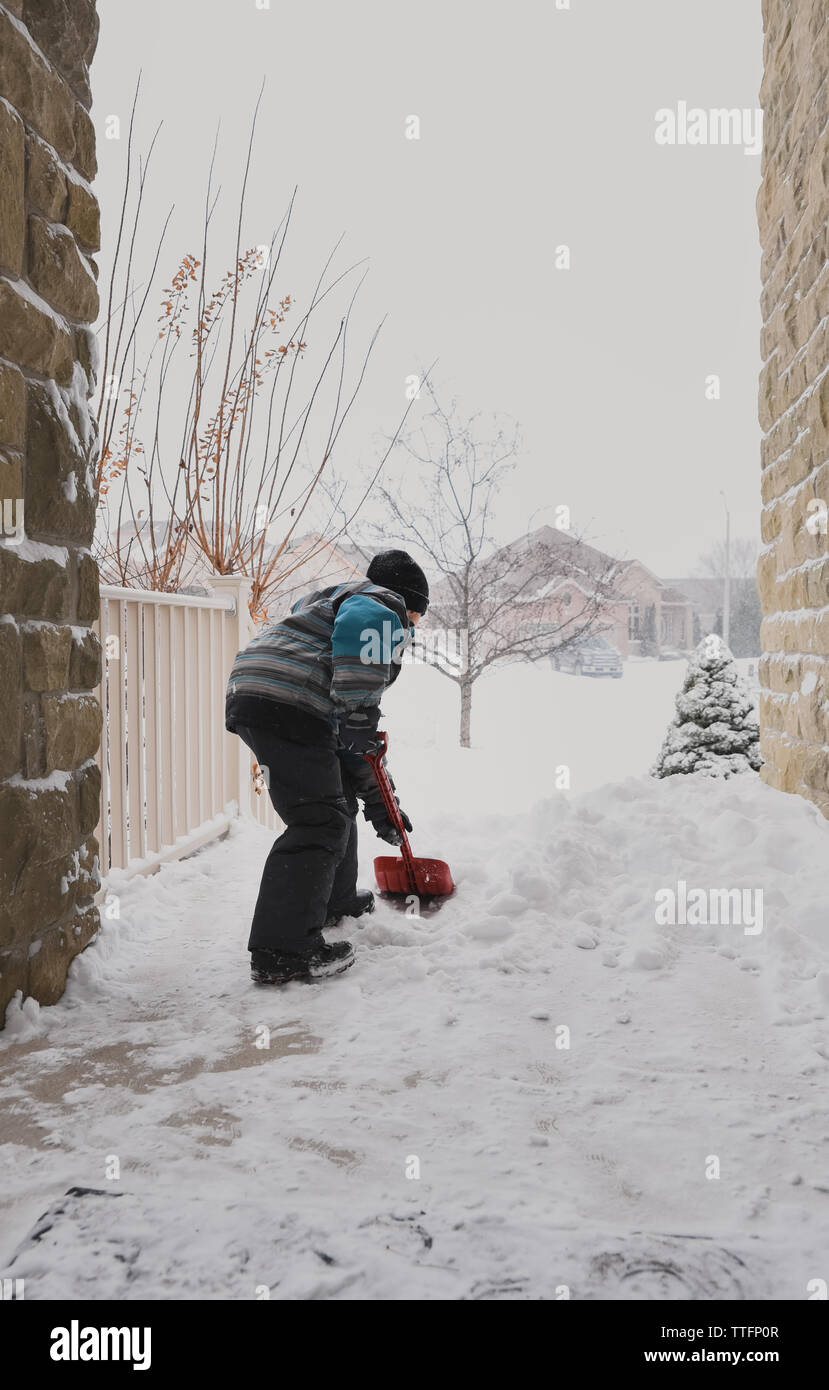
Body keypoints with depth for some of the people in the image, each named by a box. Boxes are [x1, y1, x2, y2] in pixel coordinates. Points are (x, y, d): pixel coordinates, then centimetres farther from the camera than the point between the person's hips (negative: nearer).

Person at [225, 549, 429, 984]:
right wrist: (358, 712, -17)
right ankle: (281, 950, -11)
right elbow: (358, 625, -25)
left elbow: (356, 735, 35)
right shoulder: (386, 608, 7)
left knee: (337, 798, 26)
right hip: (285, 703, -10)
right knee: (319, 822, -10)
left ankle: (336, 901, 42)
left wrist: (379, 800, 34)